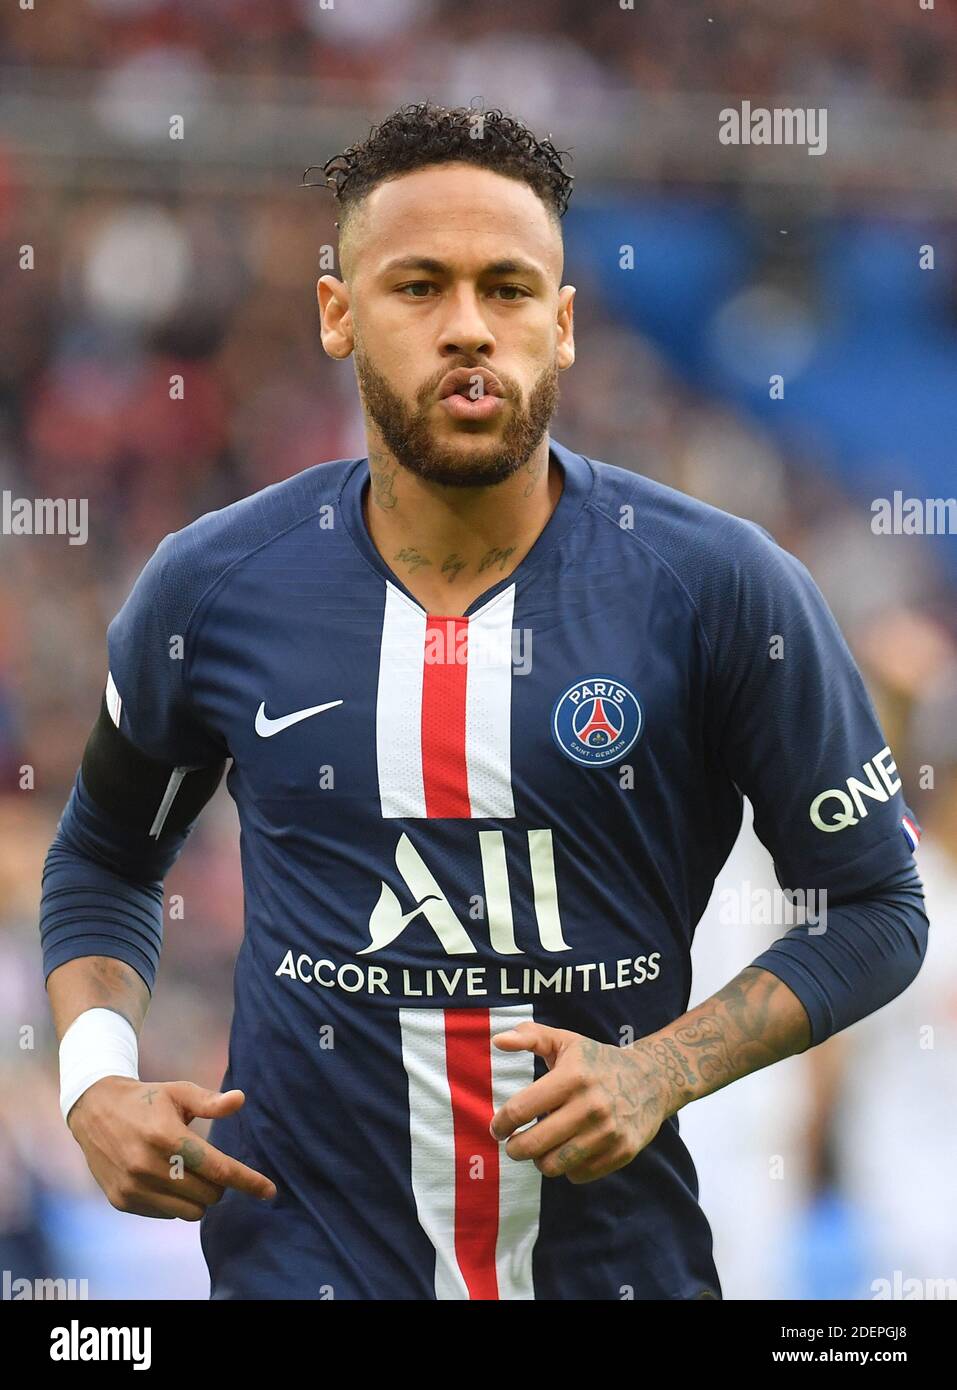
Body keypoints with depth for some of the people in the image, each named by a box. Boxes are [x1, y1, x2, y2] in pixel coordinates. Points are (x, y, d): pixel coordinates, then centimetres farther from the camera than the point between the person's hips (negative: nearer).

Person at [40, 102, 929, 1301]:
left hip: (620, 1247, 0)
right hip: (301, 1251, 0)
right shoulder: (211, 591, -3)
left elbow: (875, 907, -1)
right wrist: (94, 1080, -3)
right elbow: (103, 856, 14)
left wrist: (665, 1069, -15)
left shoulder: (719, 587, -9)